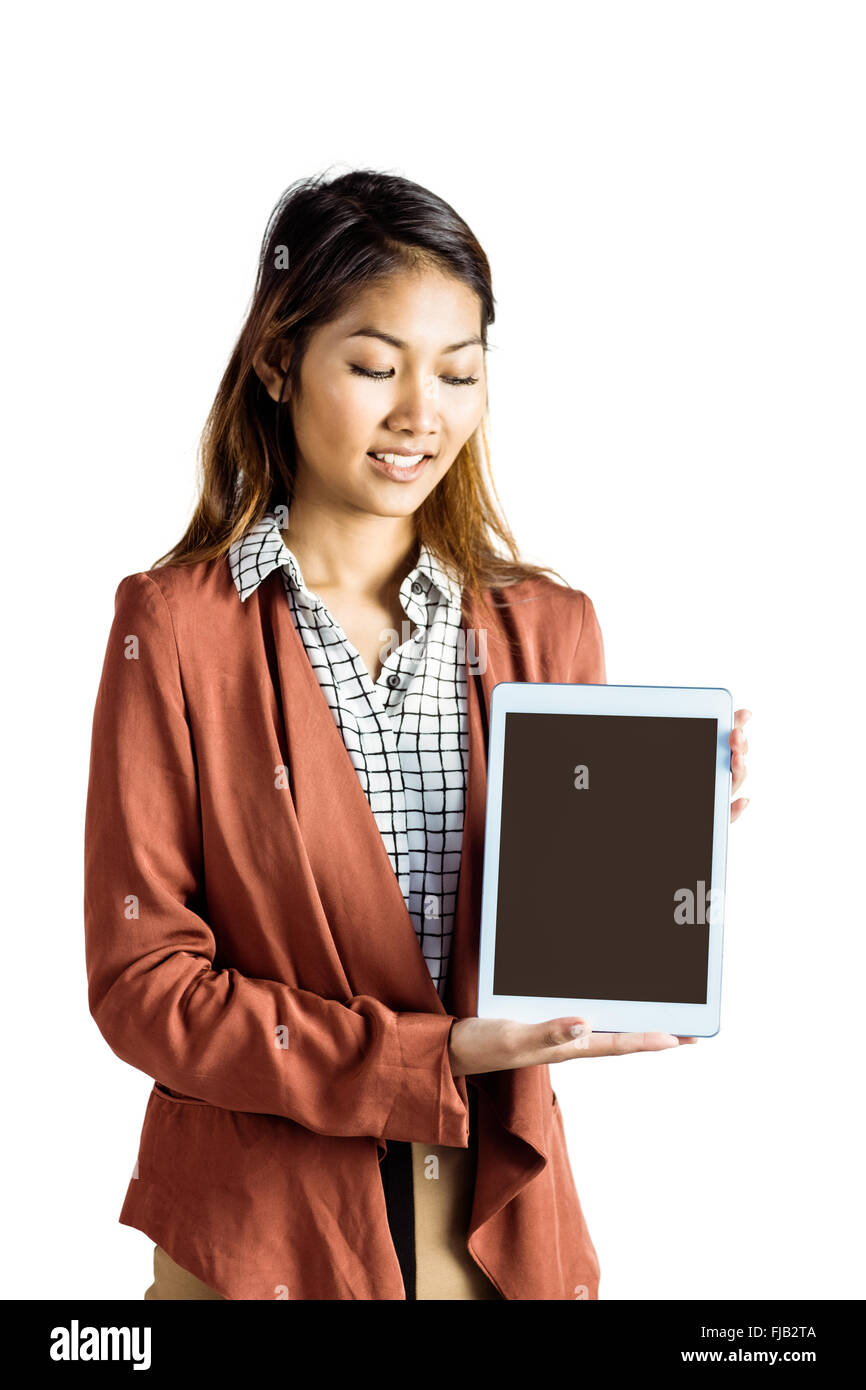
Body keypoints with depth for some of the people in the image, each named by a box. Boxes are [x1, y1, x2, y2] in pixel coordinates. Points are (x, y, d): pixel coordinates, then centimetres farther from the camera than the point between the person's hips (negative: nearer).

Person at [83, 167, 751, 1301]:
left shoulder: (548, 625, 2)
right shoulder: (176, 625, -9)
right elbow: (141, 982, -11)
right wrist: (430, 1060, -19)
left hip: (503, 1222, 3)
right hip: (263, 1236, -3)